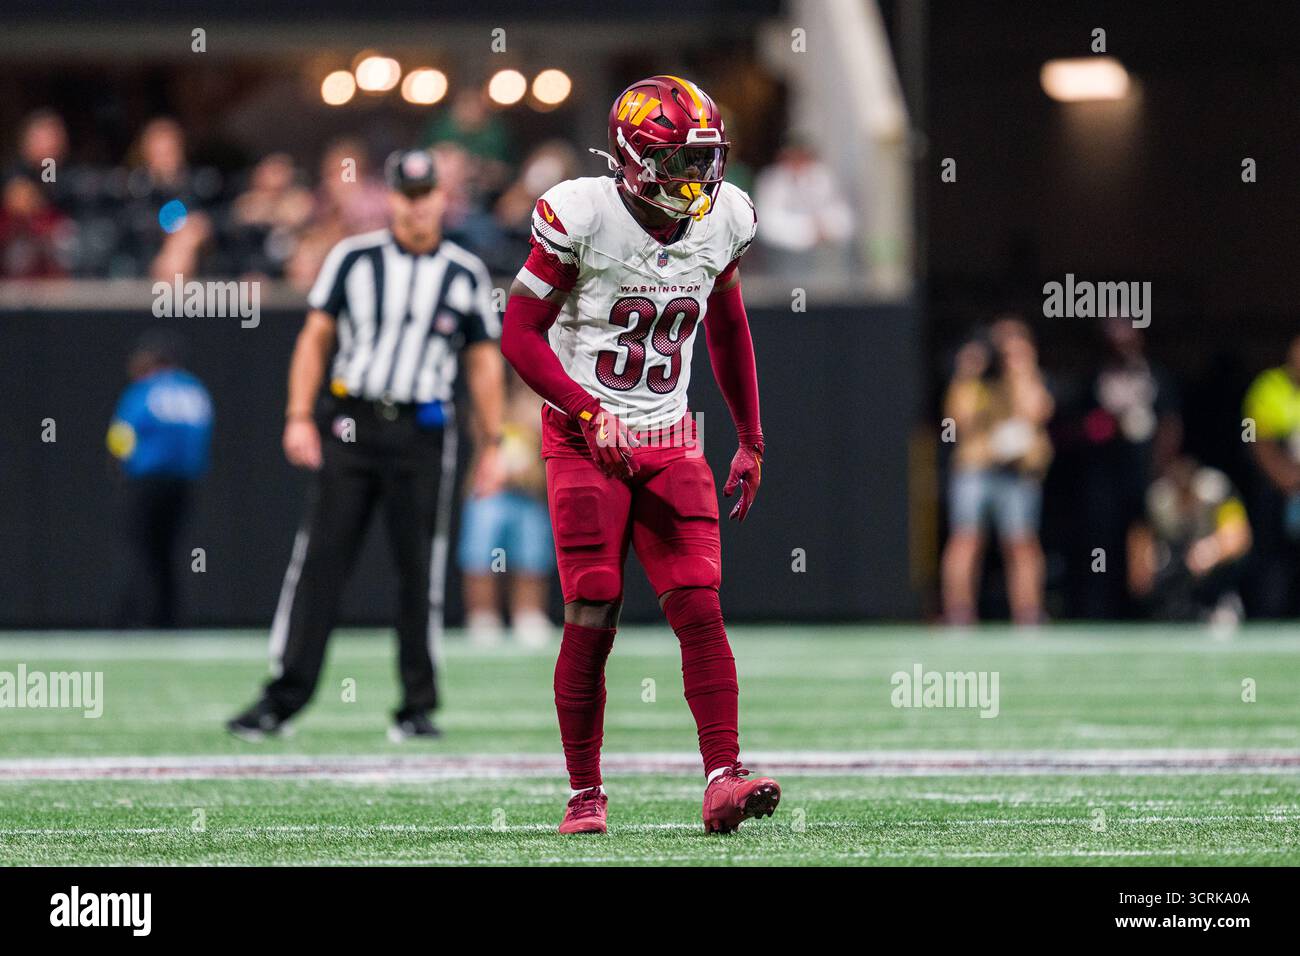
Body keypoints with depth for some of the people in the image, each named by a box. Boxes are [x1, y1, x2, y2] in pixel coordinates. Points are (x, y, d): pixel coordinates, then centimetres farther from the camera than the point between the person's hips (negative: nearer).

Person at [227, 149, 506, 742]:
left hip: (423, 433, 0)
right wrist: (299, 416, -3)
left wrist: (492, 446, 6)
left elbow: (483, 361, 11)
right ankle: (285, 696, -3)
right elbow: (317, 335, 6)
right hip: (351, 426, 0)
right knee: (320, 558, -3)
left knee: (420, 570, 0)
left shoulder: (466, 275, 7)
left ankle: (418, 705, 8)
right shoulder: (354, 258, 5)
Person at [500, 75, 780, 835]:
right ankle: (585, 795, 6)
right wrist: (591, 415, -19)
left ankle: (724, 779, -16)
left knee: (700, 608, -10)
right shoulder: (583, 218, -15)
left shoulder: (724, 221, 1)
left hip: (671, 442, 4)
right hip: (585, 438, -4)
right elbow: (521, 334, -9)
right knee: (592, 620, -6)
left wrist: (752, 441, 18)